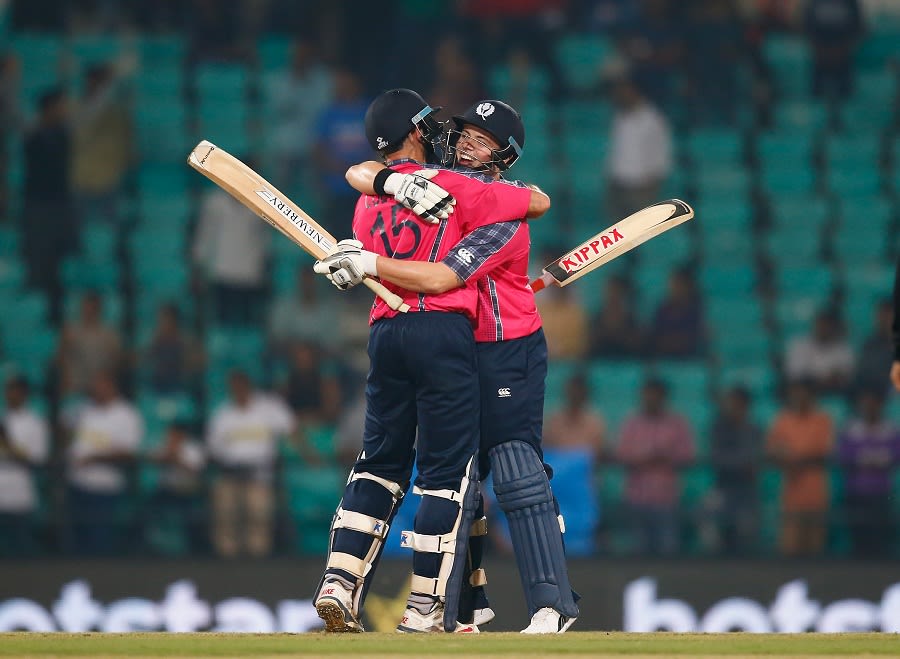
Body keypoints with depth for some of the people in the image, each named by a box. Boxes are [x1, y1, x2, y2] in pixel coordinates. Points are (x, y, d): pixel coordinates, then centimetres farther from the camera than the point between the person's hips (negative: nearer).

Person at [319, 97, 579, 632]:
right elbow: (359, 174, -1)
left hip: (508, 353, -8)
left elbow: (442, 278, -27)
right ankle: (466, 602, 16)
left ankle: (552, 603, -20)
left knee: (517, 474, -16)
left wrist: (371, 264, -31)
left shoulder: (505, 216, -17)